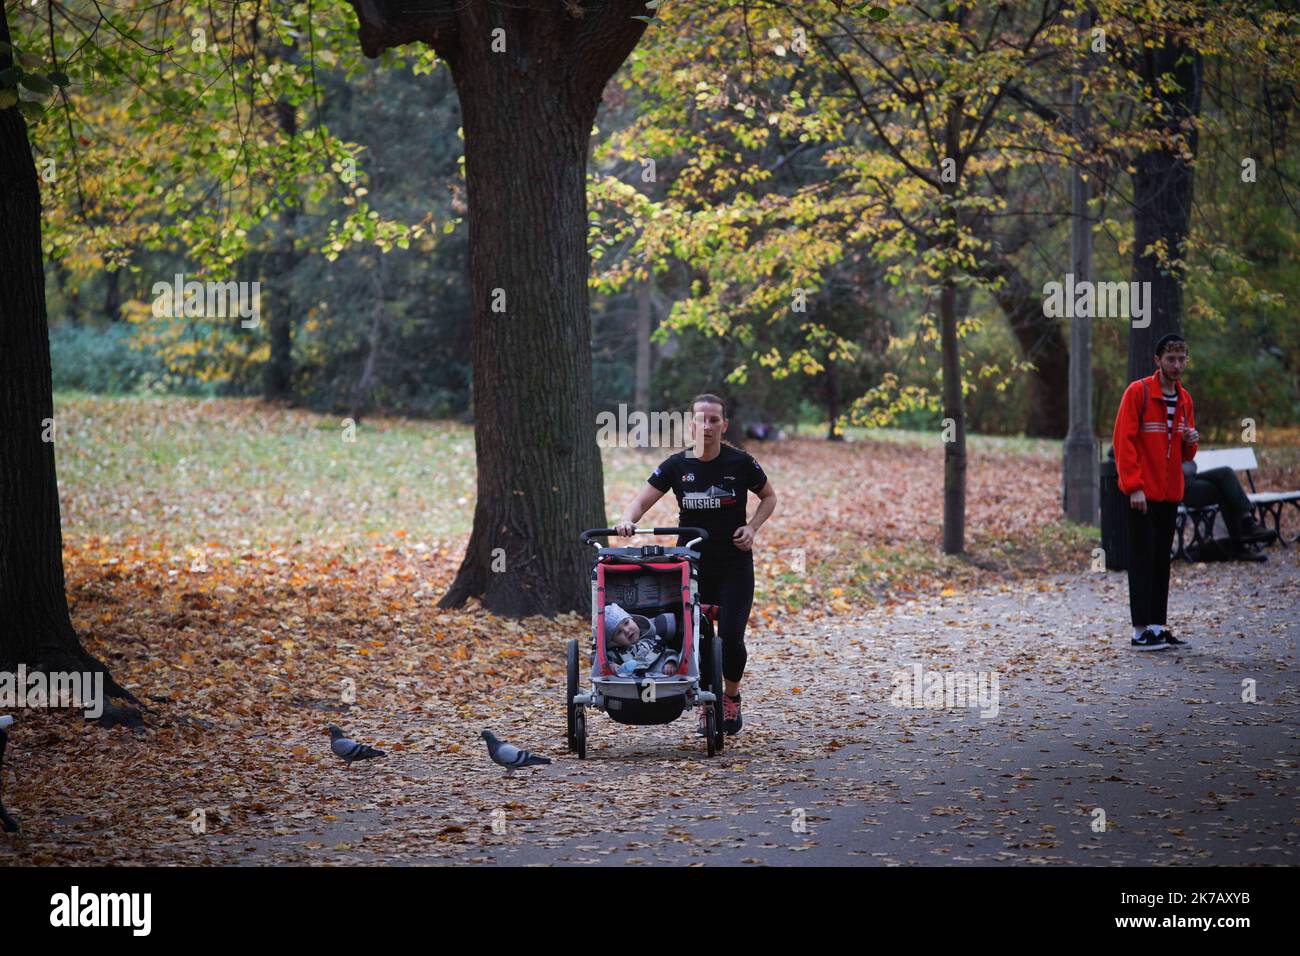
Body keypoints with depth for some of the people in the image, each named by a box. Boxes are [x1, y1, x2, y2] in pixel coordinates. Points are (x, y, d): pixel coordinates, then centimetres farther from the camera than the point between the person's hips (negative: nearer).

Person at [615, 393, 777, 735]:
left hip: (734, 565, -1)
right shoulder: (677, 466, -3)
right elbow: (642, 501, -6)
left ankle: (731, 698, 17)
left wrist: (752, 527, -6)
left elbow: (769, 496, 11)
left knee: (730, 637, -11)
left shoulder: (740, 463, -5)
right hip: (690, 564, 1)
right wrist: (627, 521, -28)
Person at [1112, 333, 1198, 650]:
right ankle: (1141, 632, -6)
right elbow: (1123, 441, -13)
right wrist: (1133, 486, -19)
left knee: (1162, 561, 9)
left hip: (1170, 493, 7)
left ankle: (1158, 626, 14)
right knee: (1142, 561, -6)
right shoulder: (1138, 392, -8)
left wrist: (1191, 442, -4)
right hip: (1142, 493, -7)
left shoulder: (1184, 399, 13)